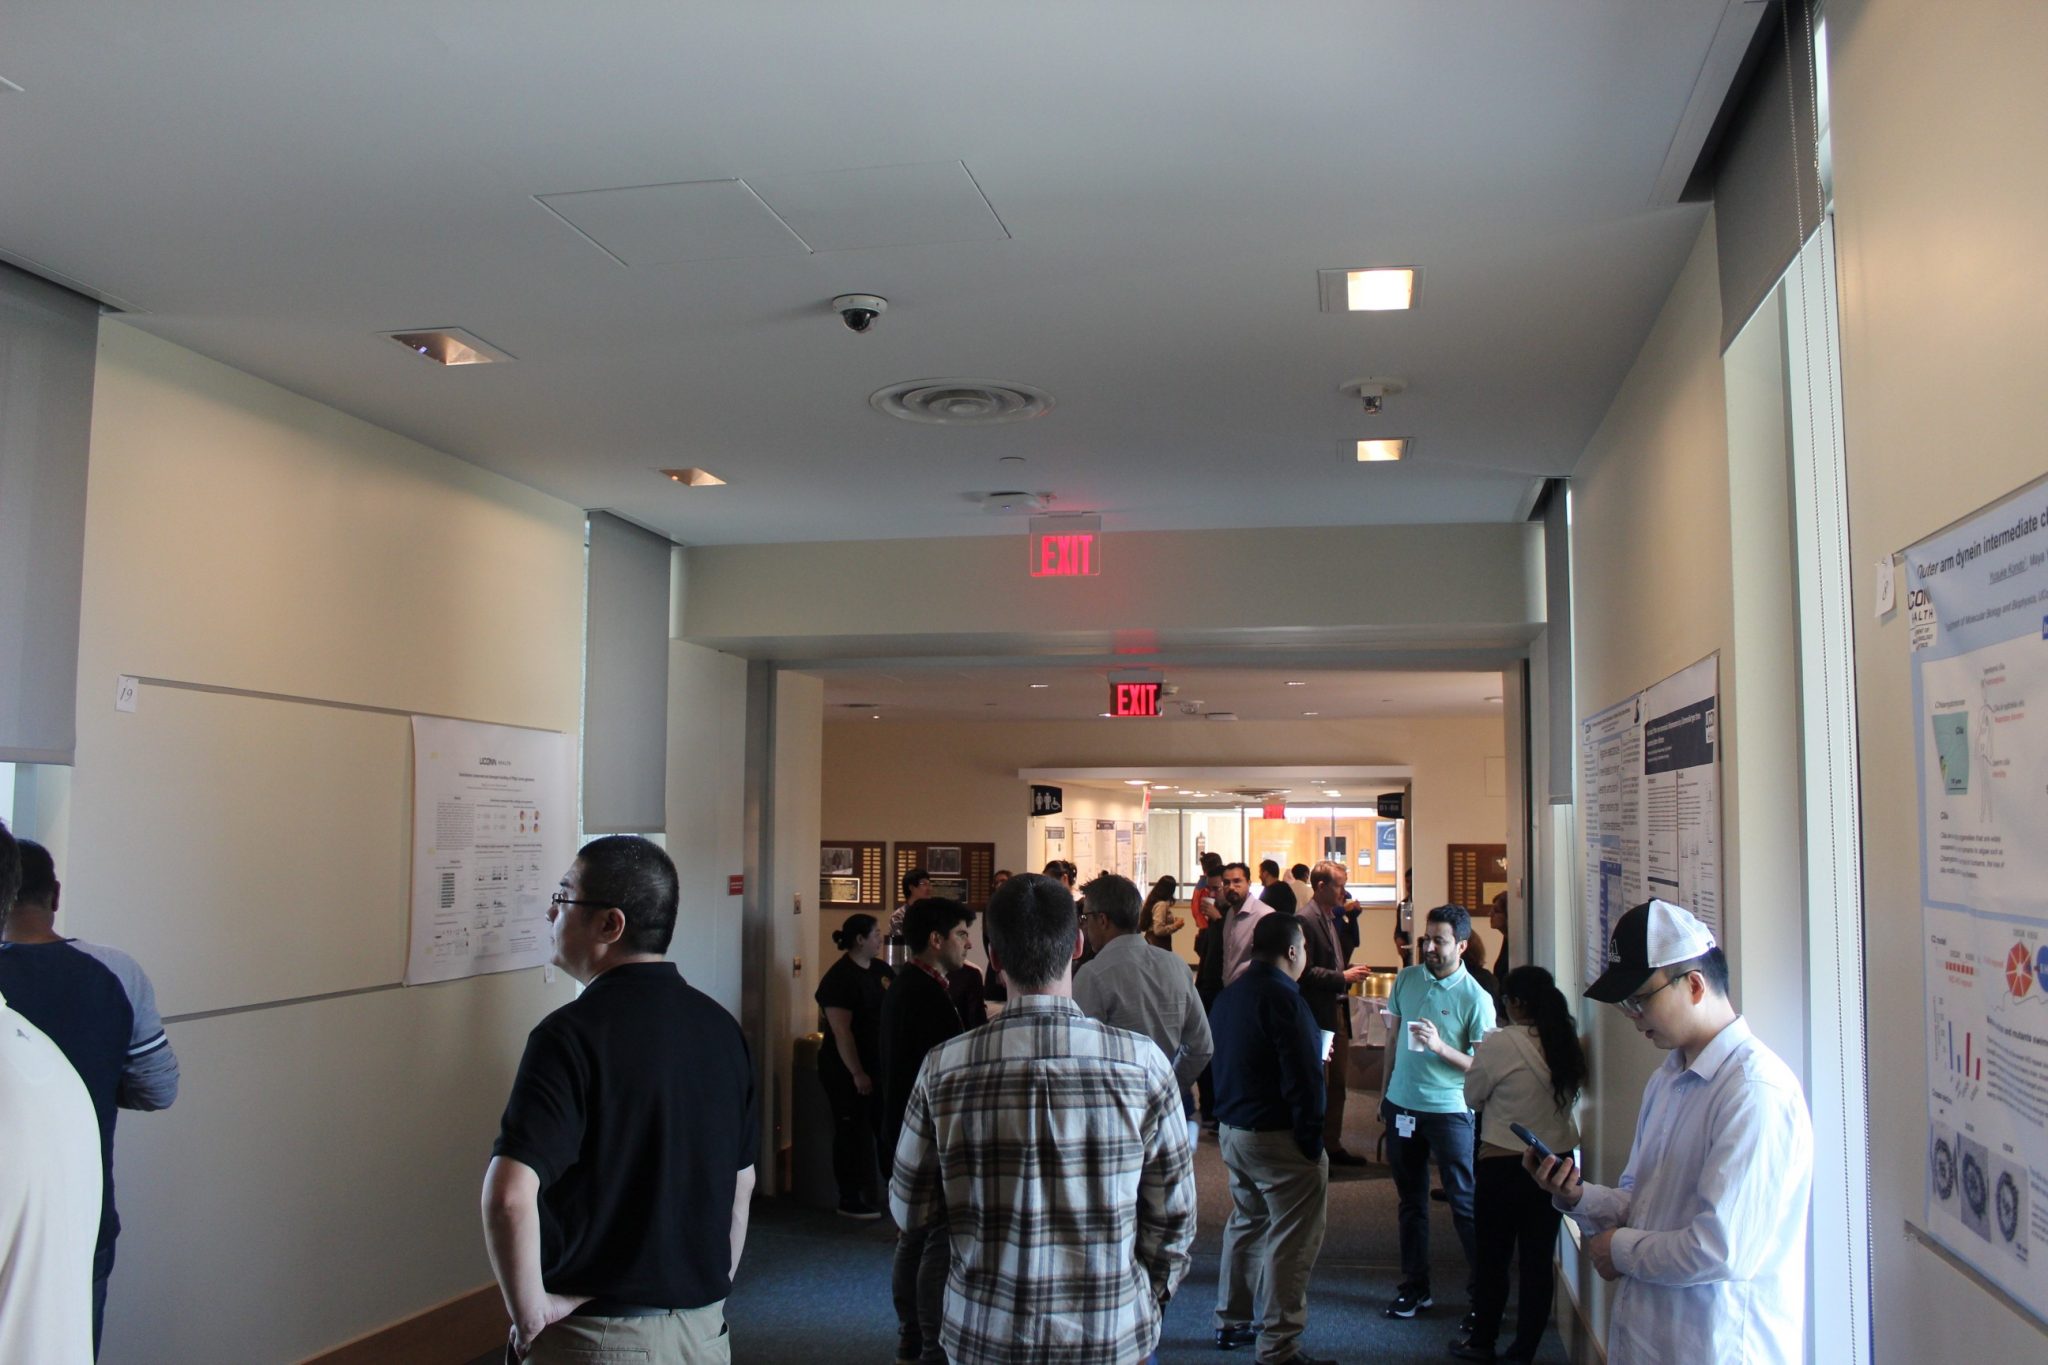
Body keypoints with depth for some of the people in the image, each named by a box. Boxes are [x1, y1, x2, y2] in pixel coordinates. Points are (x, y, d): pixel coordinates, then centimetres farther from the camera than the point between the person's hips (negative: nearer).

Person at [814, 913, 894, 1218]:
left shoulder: (880, 970, 7)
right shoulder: (840, 978, -16)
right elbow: (841, 1031, -20)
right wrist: (857, 1073, -22)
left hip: (878, 1067, 8)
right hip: (847, 1072, -8)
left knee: (885, 1130, 12)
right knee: (853, 1133, 1)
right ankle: (850, 1201, 12)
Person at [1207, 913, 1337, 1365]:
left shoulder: (1230, 995, 8)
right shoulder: (1282, 998, -19)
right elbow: (1303, 1077, -21)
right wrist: (1311, 1140, -14)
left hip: (1232, 1130, 9)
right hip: (1277, 1137, -9)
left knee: (1246, 1222, 21)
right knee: (1291, 1240, -1)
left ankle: (1231, 1322, 30)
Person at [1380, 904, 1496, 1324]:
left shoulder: (1476, 998, -12)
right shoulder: (1406, 979, 3)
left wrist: (1440, 1047, -26)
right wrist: (1384, 1092, 16)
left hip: (1449, 1109, -5)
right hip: (1402, 1105, 5)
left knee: (1465, 1203, -1)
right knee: (1411, 1200, 15)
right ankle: (1415, 1287, 27)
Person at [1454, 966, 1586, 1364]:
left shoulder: (1500, 1044, -17)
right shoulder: (1569, 1045, -2)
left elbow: (1473, 1096, -6)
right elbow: (1575, 1093, 9)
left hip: (1503, 1166, -5)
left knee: (1492, 1258, 11)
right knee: (1538, 1260, 11)